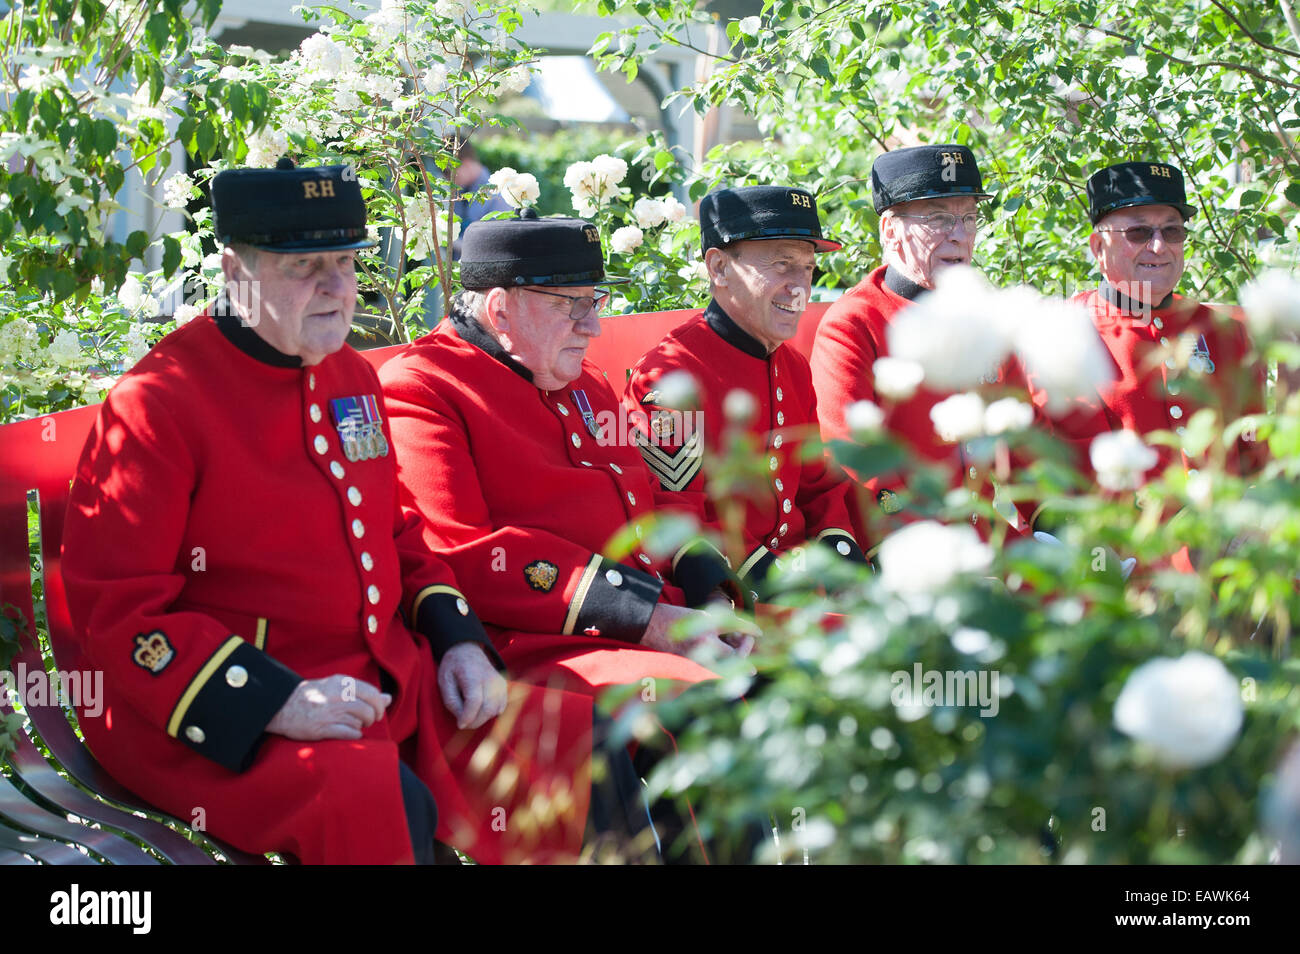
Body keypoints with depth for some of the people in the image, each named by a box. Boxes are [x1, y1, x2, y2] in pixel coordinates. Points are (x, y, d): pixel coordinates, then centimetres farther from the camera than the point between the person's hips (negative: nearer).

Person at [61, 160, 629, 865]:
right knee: (380, 799, -35)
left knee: (575, 735, -5)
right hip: (226, 719, -8)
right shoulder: (157, 404, -12)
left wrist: (457, 641, 5)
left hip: (394, 685, 8)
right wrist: (277, 702, -24)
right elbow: (114, 608, -16)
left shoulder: (351, 376, 14)